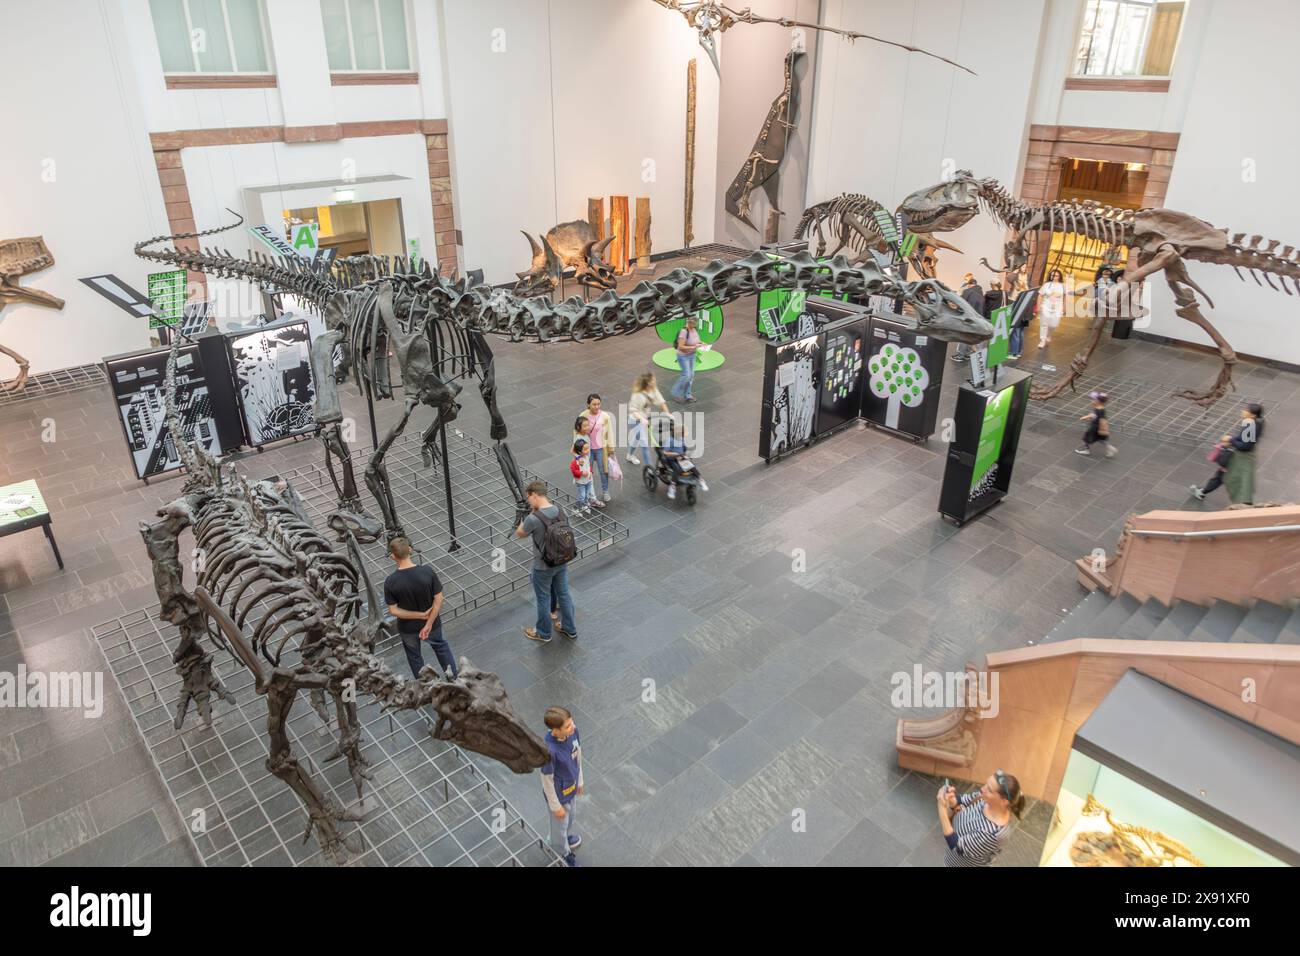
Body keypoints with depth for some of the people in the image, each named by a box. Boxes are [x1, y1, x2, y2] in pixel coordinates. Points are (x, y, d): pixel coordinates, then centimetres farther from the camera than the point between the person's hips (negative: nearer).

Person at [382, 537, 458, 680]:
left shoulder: (390, 582, -25)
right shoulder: (428, 571, -24)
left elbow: (393, 610, -18)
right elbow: (438, 600, -19)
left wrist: (421, 615, -14)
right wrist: (428, 624, -14)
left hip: (408, 628, 0)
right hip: (432, 622, 0)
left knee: (414, 656, 27)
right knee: (441, 646, 30)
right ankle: (454, 677, 41)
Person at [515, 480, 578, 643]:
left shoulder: (533, 519, -28)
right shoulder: (559, 510, -8)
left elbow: (519, 534, -7)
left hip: (543, 567, -6)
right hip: (562, 562, 6)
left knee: (543, 600, 15)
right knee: (563, 595, 22)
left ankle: (543, 634, 35)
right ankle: (570, 629, 38)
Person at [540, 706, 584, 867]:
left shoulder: (573, 731, -23)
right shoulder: (549, 751, -41)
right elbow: (547, 781, -25)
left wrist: (579, 780, 11)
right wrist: (555, 806, -11)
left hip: (571, 786, 5)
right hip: (558, 793, -5)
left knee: (570, 815, 33)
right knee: (560, 823, 23)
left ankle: (567, 836, 64)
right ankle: (563, 854, 52)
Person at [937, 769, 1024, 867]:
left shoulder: (993, 833, -41)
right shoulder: (984, 797, -22)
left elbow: (957, 848, -35)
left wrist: (942, 808, -41)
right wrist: (952, 801, -30)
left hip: (964, 863, -5)